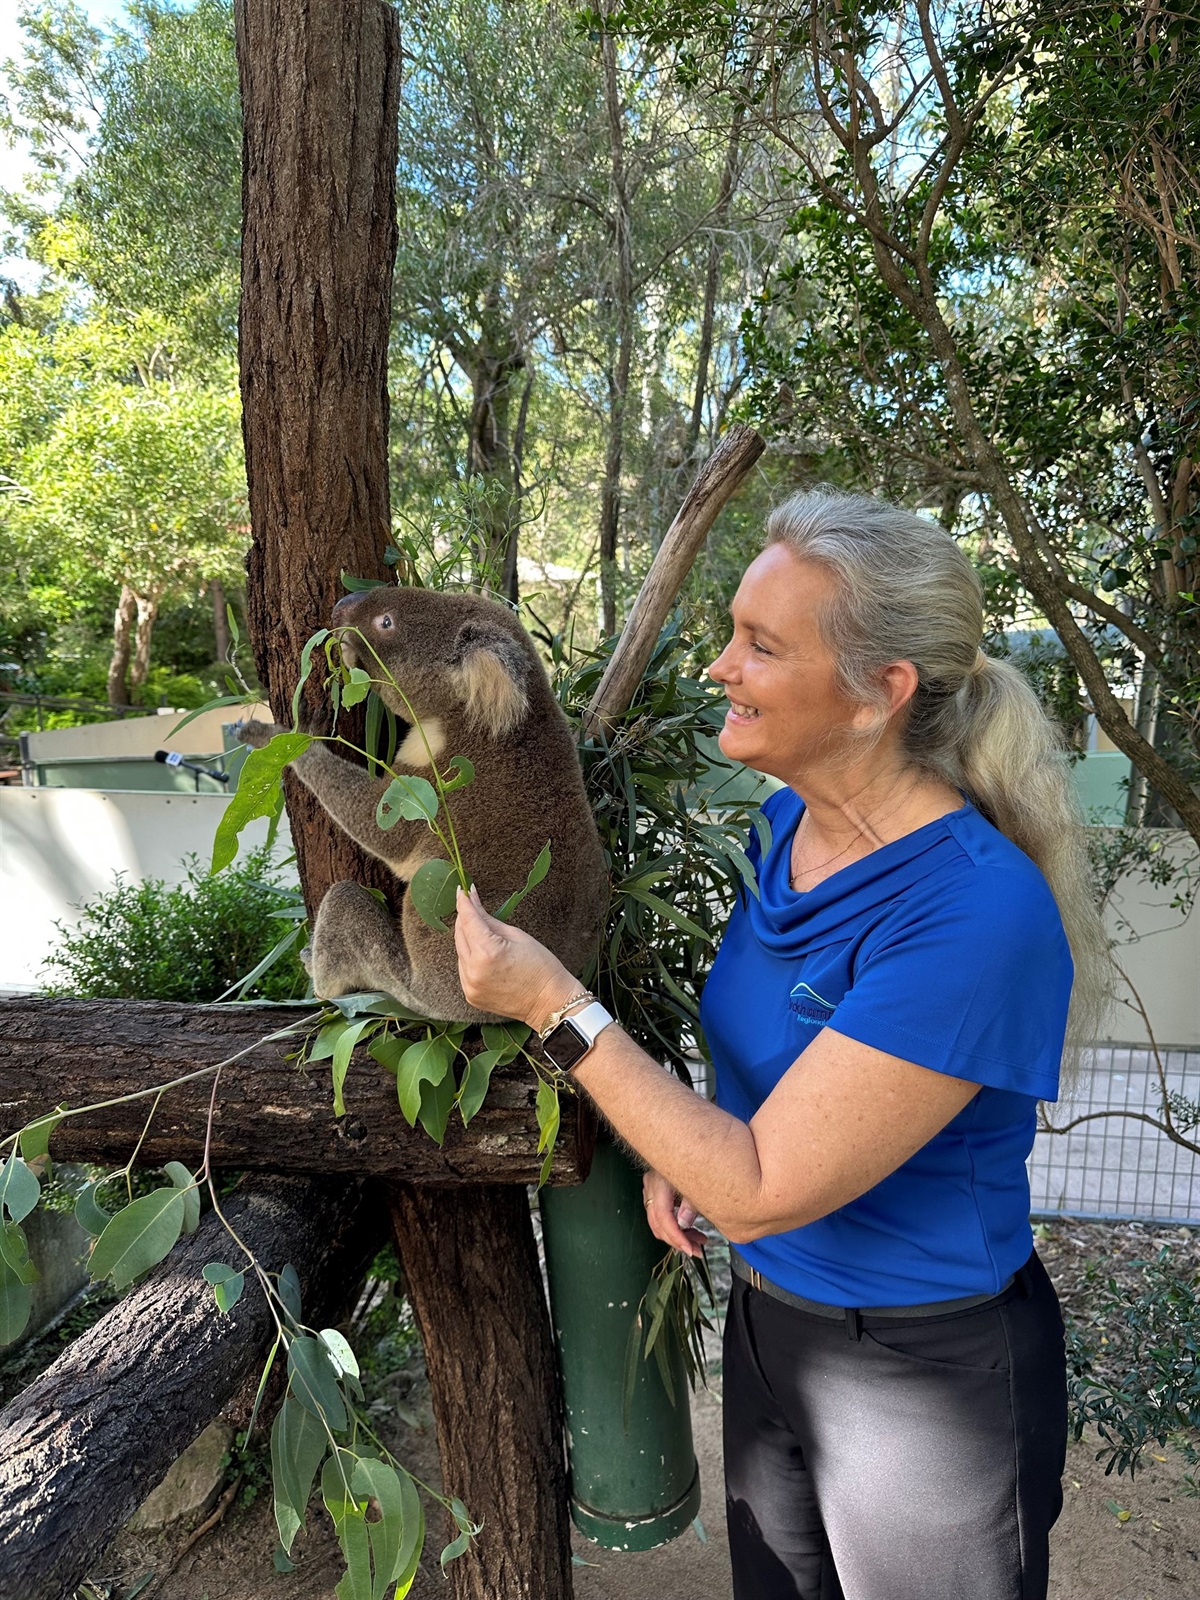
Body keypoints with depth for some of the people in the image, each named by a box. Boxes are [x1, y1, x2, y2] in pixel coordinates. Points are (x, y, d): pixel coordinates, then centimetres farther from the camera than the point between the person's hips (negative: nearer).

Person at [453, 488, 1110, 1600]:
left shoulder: (976, 913, -33)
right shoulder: (789, 820, -8)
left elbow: (758, 1193, -30)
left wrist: (554, 1002, -28)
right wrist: (686, 1143, -6)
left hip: (929, 1376, -7)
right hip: (766, 1318, 7)